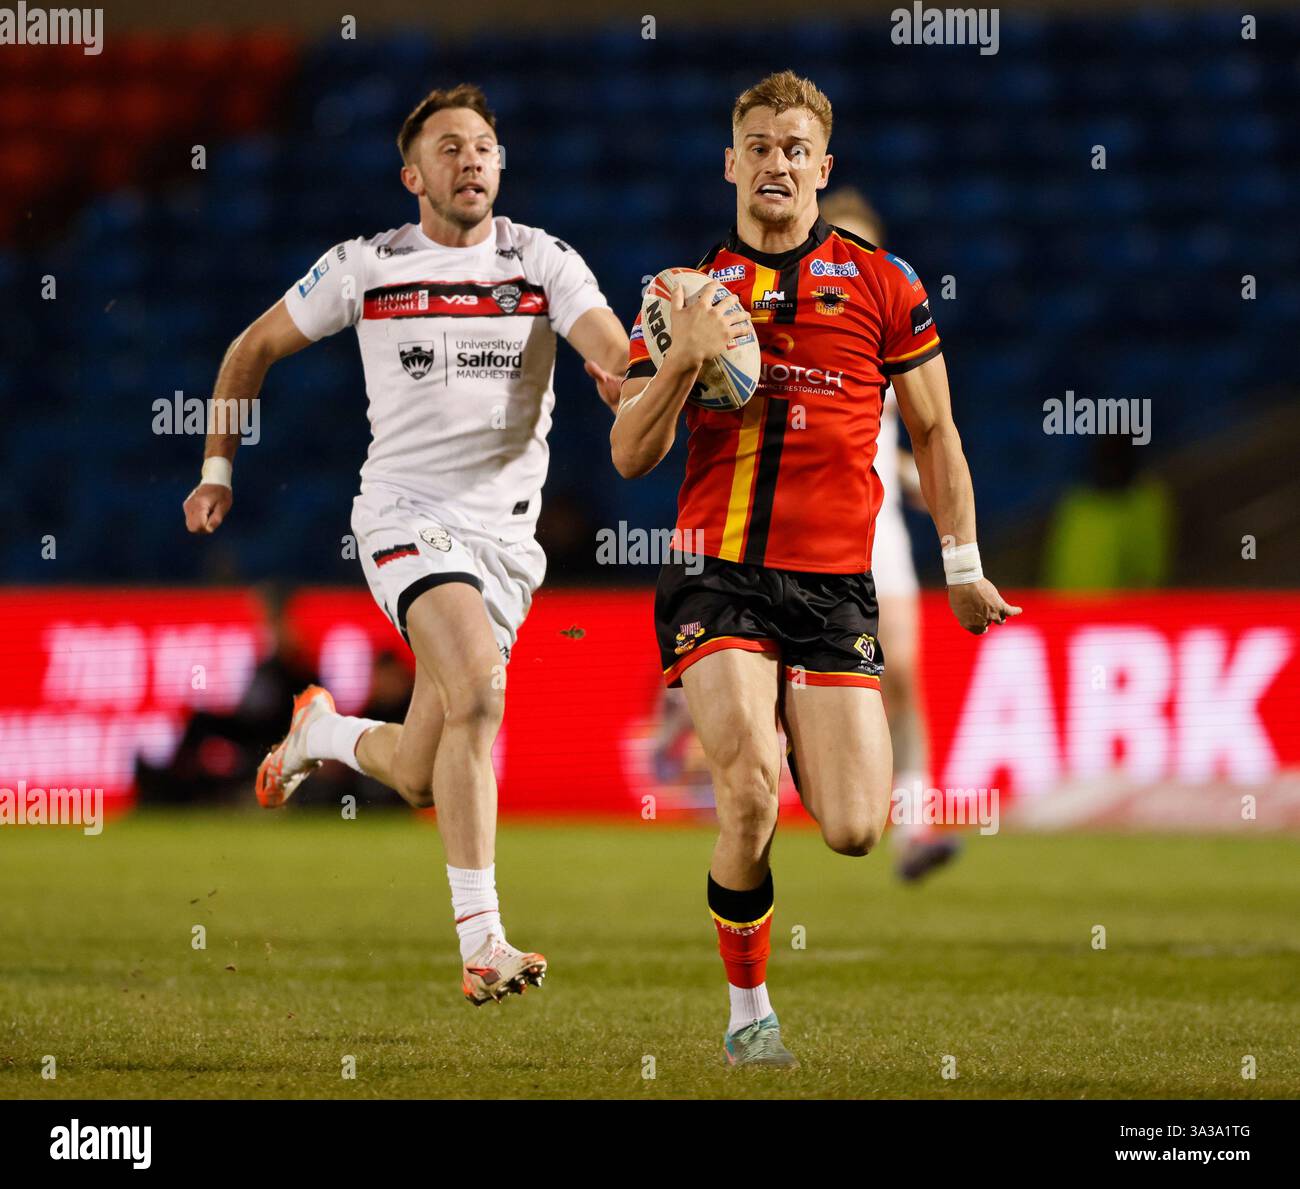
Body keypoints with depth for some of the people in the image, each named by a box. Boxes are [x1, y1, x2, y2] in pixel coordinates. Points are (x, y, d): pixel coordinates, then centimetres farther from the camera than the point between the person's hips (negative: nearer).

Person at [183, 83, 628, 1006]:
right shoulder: (364, 269, 2)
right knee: (480, 688, -29)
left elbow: (615, 354, -15)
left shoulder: (543, 262, 3)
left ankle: (321, 732, 41)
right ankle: (481, 944, -28)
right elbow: (254, 350, 16)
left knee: (421, 777, 4)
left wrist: (631, 375, -38)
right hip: (407, 512, -3)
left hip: (507, 531, 3)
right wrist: (218, 468, 14)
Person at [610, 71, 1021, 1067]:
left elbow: (933, 431, 17)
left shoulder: (882, 283, 8)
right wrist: (686, 358, -11)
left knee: (854, 832, -8)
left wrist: (964, 569, 16)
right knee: (751, 794, -22)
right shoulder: (693, 289, 9)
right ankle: (748, 1011, -2)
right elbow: (631, 457, 5)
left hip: (835, 589, 1)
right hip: (716, 575, -1)